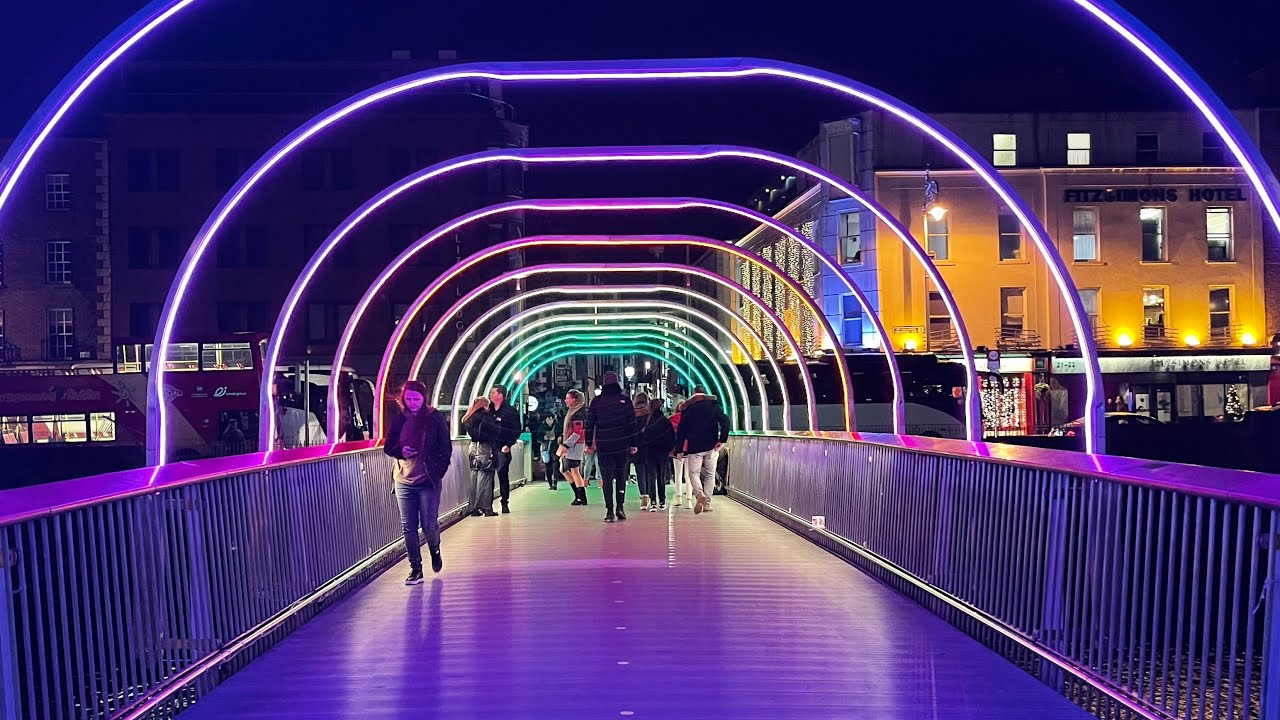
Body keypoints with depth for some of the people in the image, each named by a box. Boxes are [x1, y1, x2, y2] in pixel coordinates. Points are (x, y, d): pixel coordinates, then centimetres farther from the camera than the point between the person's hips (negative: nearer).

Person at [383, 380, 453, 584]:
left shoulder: (434, 418, -3)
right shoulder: (399, 419, 4)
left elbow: (446, 448, -1)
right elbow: (388, 447, 10)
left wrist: (439, 470, -10)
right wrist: (400, 451, -10)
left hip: (428, 481, -3)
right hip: (403, 481, 3)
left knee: (429, 525, -2)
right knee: (408, 527, 2)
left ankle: (435, 552, 31)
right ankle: (415, 569, 12)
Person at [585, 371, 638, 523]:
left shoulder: (596, 401, 2)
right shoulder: (624, 400, 0)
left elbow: (589, 423, 2)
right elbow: (632, 423, -1)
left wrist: (589, 444, 9)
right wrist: (633, 444, 5)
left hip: (603, 446, 0)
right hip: (622, 445, 0)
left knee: (607, 478, 3)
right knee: (621, 475, 12)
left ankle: (609, 511, -3)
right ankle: (620, 507, 2)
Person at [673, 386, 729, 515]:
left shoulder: (687, 407, 7)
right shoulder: (713, 405, 7)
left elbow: (681, 429, 3)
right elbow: (725, 422, -7)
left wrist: (680, 449, 5)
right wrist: (722, 440, -7)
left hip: (694, 447, -1)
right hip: (711, 446, 1)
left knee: (693, 473, 2)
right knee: (710, 475, 10)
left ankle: (699, 494, -25)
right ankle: (707, 503, 5)